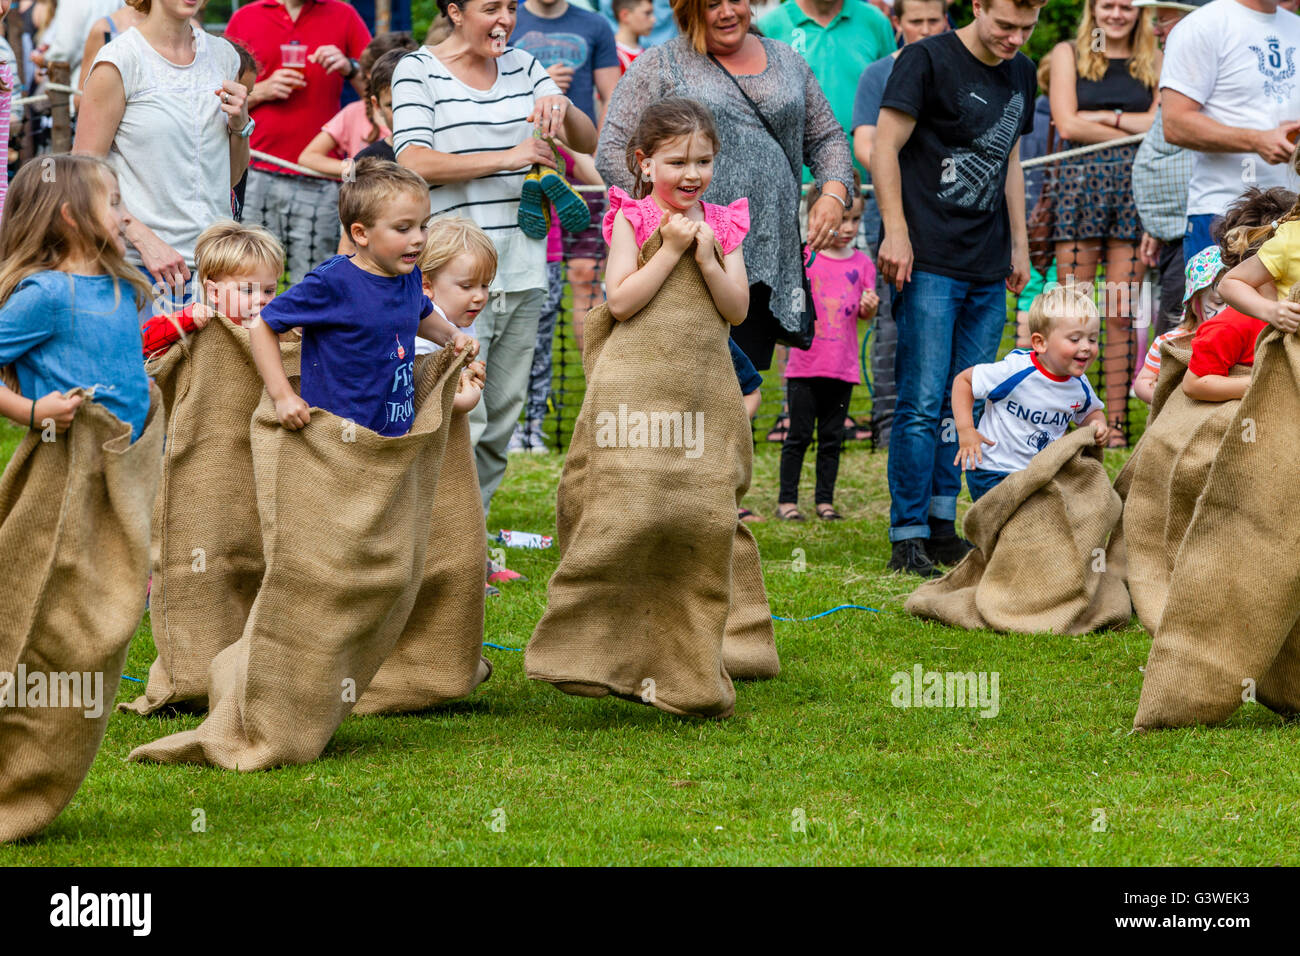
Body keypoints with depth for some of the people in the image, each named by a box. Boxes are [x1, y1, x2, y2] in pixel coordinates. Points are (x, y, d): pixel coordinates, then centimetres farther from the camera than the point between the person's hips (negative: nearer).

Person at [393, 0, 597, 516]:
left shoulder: (522, 67, 13)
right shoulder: (417, 71, -2)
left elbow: (588, 142, 11)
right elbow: (414, 161, -14)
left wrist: (562, 108, -11)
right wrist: (507, 157, -17)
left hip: (522, 271, 6)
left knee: (503, 415, 8)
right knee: (463, 417, -12)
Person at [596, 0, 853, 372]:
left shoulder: (786, 62, 18)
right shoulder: (658, 67, 3)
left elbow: (827, 138, 24)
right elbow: (613, 152, -3)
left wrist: (834, 193, 4)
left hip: (769, 263, 5)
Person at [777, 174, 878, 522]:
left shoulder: (861, 263, 7)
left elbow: (864, 314, 11)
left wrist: (869, 307, -10)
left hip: (843, 367, 3)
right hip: (806, 364, -3)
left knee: (832, 437, 8)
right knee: (799, 435, 0)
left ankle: (825, 500, 14)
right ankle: (787, 500, 6)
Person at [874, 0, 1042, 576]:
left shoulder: (1020, 74, 15)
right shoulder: (927, 61, -6)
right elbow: (885, 150, -8)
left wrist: (1019, 245, 23)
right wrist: (896, 233, -13)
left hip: (988, 270, 7)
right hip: (929, 262, -7)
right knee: (923, 404, -8)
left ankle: (941, 526, 14)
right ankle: (908, 538, -5)